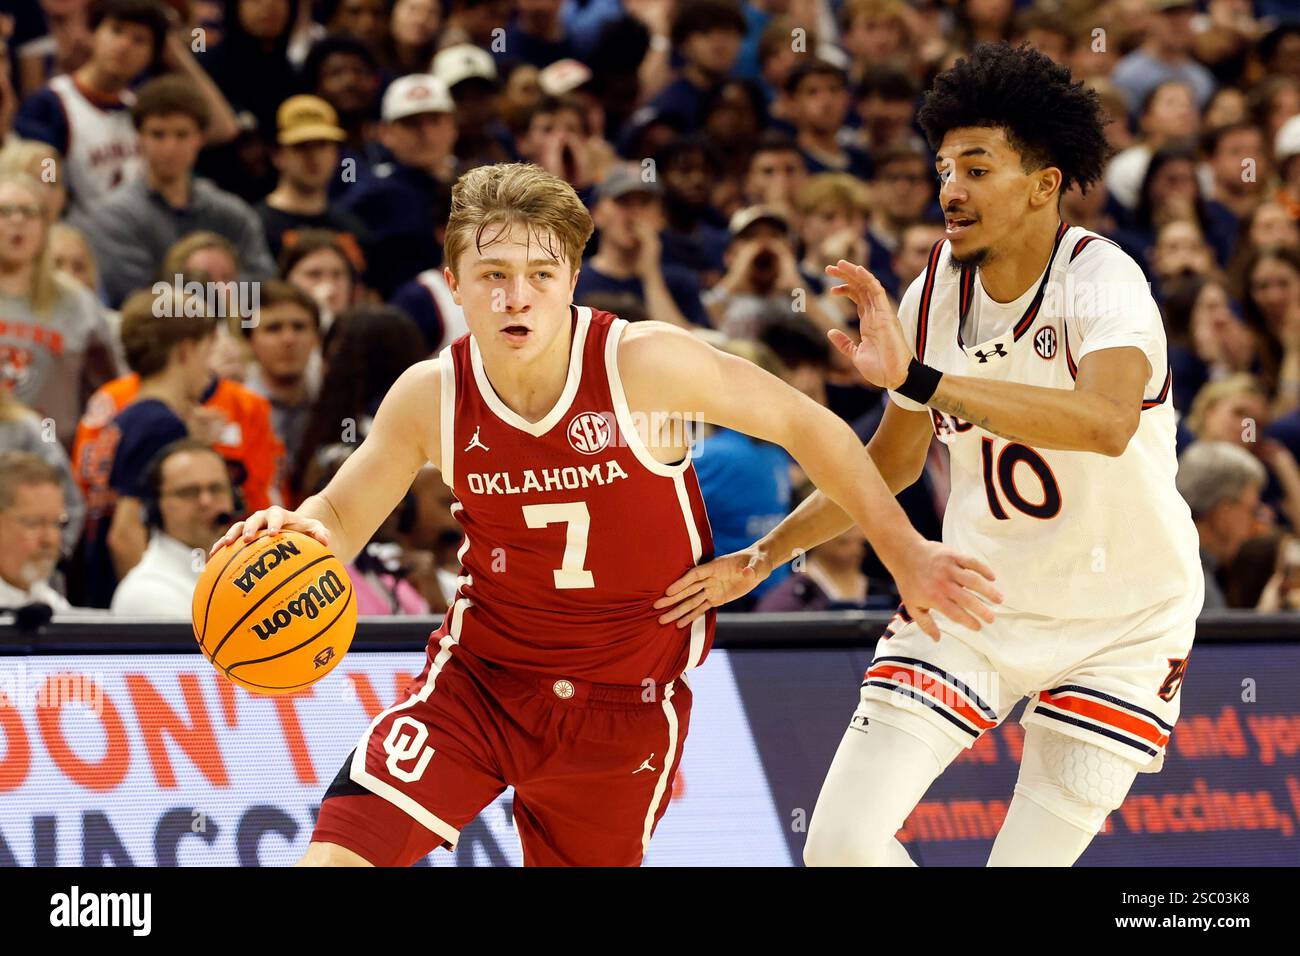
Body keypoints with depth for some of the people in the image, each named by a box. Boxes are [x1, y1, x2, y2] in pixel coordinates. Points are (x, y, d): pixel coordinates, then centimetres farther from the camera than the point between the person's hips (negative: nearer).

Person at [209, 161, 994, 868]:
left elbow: (808, 427, -6)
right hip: (480, 678, 1)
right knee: (336, 856, -17)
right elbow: (341, 518, 3)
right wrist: (296, 532, -22)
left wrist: (906, 552, -5)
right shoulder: (430, 397, -11)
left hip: (626, 702, -1)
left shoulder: (647, 364, -18)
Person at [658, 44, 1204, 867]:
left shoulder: (1102, 281, -23)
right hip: (973, 601, 5)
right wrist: (761, 560, 7)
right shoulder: (936, 291, -4)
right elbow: (893, 461, 13)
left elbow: (1106, 421, -45)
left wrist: (918, 377, -49)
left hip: (1118, 624, -5)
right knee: (840, 844, -8)